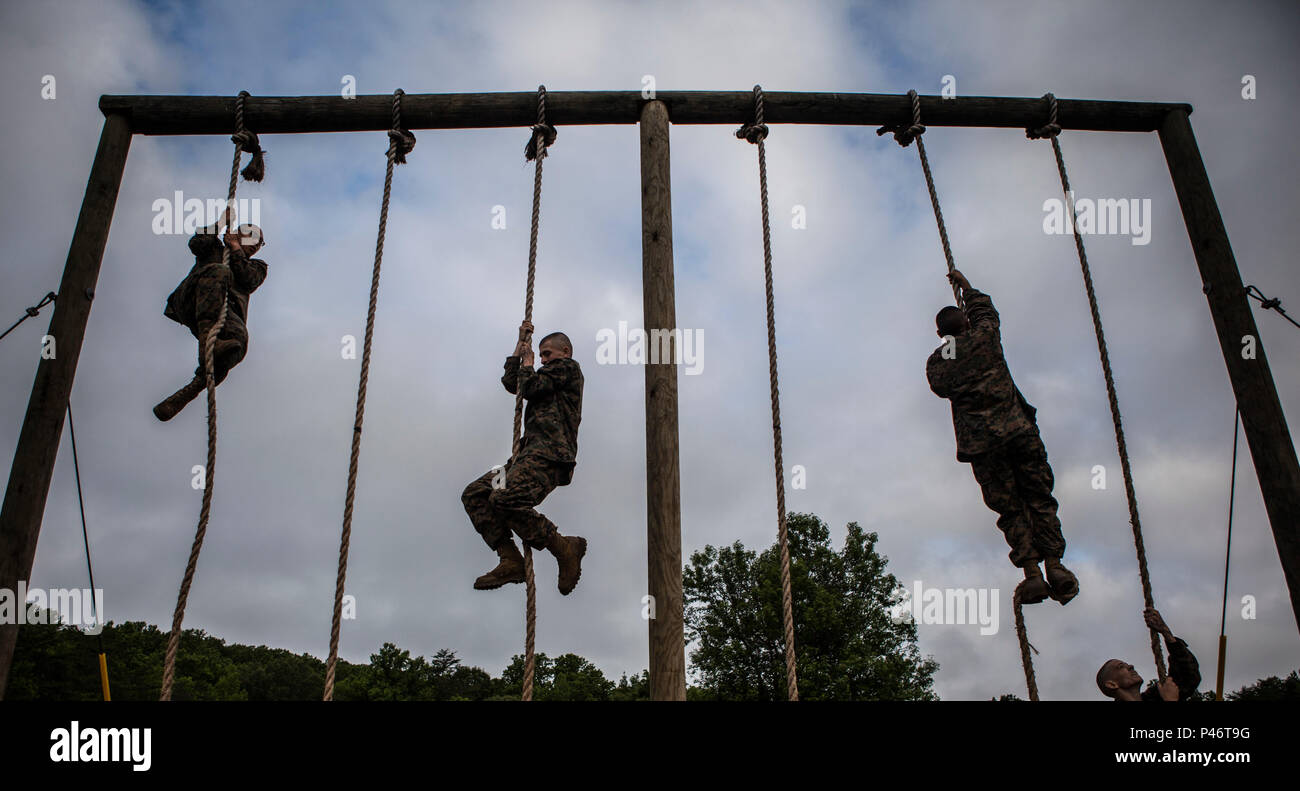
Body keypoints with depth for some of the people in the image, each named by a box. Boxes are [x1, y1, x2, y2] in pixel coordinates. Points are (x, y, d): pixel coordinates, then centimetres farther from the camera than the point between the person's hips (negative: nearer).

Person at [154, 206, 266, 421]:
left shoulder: (256, 266, 38)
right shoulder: (216, 249, 39)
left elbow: (248, 279, 13)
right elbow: (196, 244, 15)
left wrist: (236, 250, 14)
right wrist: (221, 223, 20)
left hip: (227, 310, 1)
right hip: (191, 304, 0)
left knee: (238, 339, -35)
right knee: (217, 272, -35)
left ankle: (189, 392, -38)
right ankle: (206, 336, -54)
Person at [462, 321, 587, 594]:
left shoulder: (568, 367, 7)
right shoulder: (550, 378, 34)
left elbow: (529, 386, -6)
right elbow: (511, 383, 36)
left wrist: (527, 361, 13)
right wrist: (520, 344, 36)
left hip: (550, 451, -10)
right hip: (530, 451, 10)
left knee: (504, 500, -30)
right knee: (474, 494, -3)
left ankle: (565, 548, -20)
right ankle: (511, 560, -14)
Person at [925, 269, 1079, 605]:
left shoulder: (935, 363, 7)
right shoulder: (984, 337, 5)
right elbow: (984, 309, 25)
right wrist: (965, 284, 39)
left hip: (980, 442, 1)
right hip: (1018, 429, 0)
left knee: (1010, 508, 3)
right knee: (1039, 498, 5)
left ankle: (1031, 571, -8)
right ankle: (1054, 564, -5)